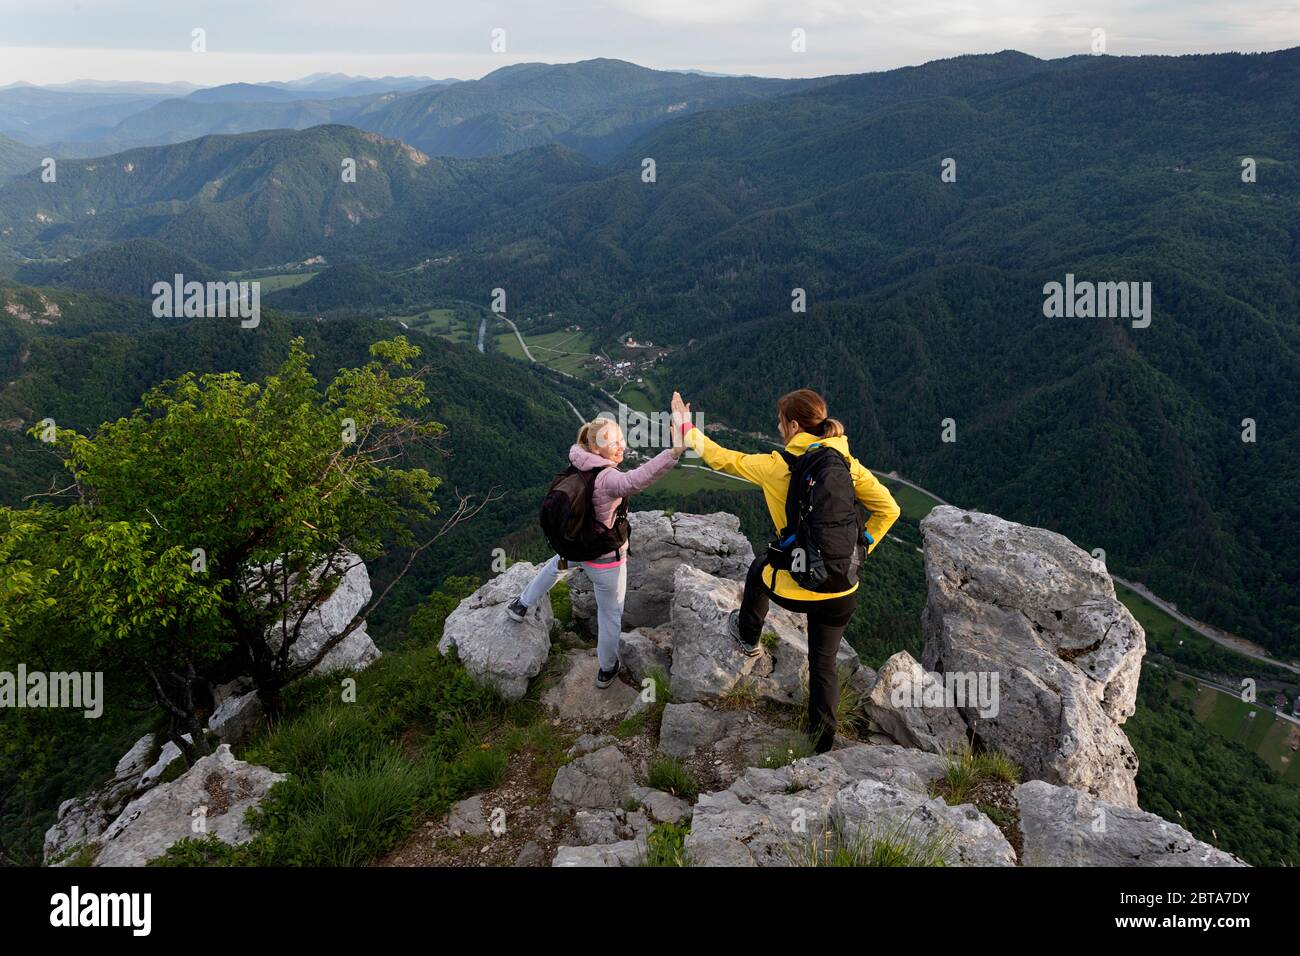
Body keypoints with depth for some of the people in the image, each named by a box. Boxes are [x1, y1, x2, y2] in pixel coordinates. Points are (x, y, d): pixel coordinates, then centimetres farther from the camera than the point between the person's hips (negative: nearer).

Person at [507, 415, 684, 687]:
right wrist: (675, 450, -69)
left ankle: (522, 605, 58)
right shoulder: (606, 478, -35)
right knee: (610, 613, 18)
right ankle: (607, 670, 37)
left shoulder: (578, 461, -12)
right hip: (605, 560, -7)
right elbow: (635, 481, -57)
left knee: (555, 564, 41)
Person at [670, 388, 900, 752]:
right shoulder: (849, 465, -3)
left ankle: (748, 636, 53)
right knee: (824, 664, 20)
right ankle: (822, 743, 27)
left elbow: (724, 460, 0)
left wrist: (687, 429, 14)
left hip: (793, 591, -3)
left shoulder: (778, 467, -14)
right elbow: (888, 508, -3)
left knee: (759, 568, 33)